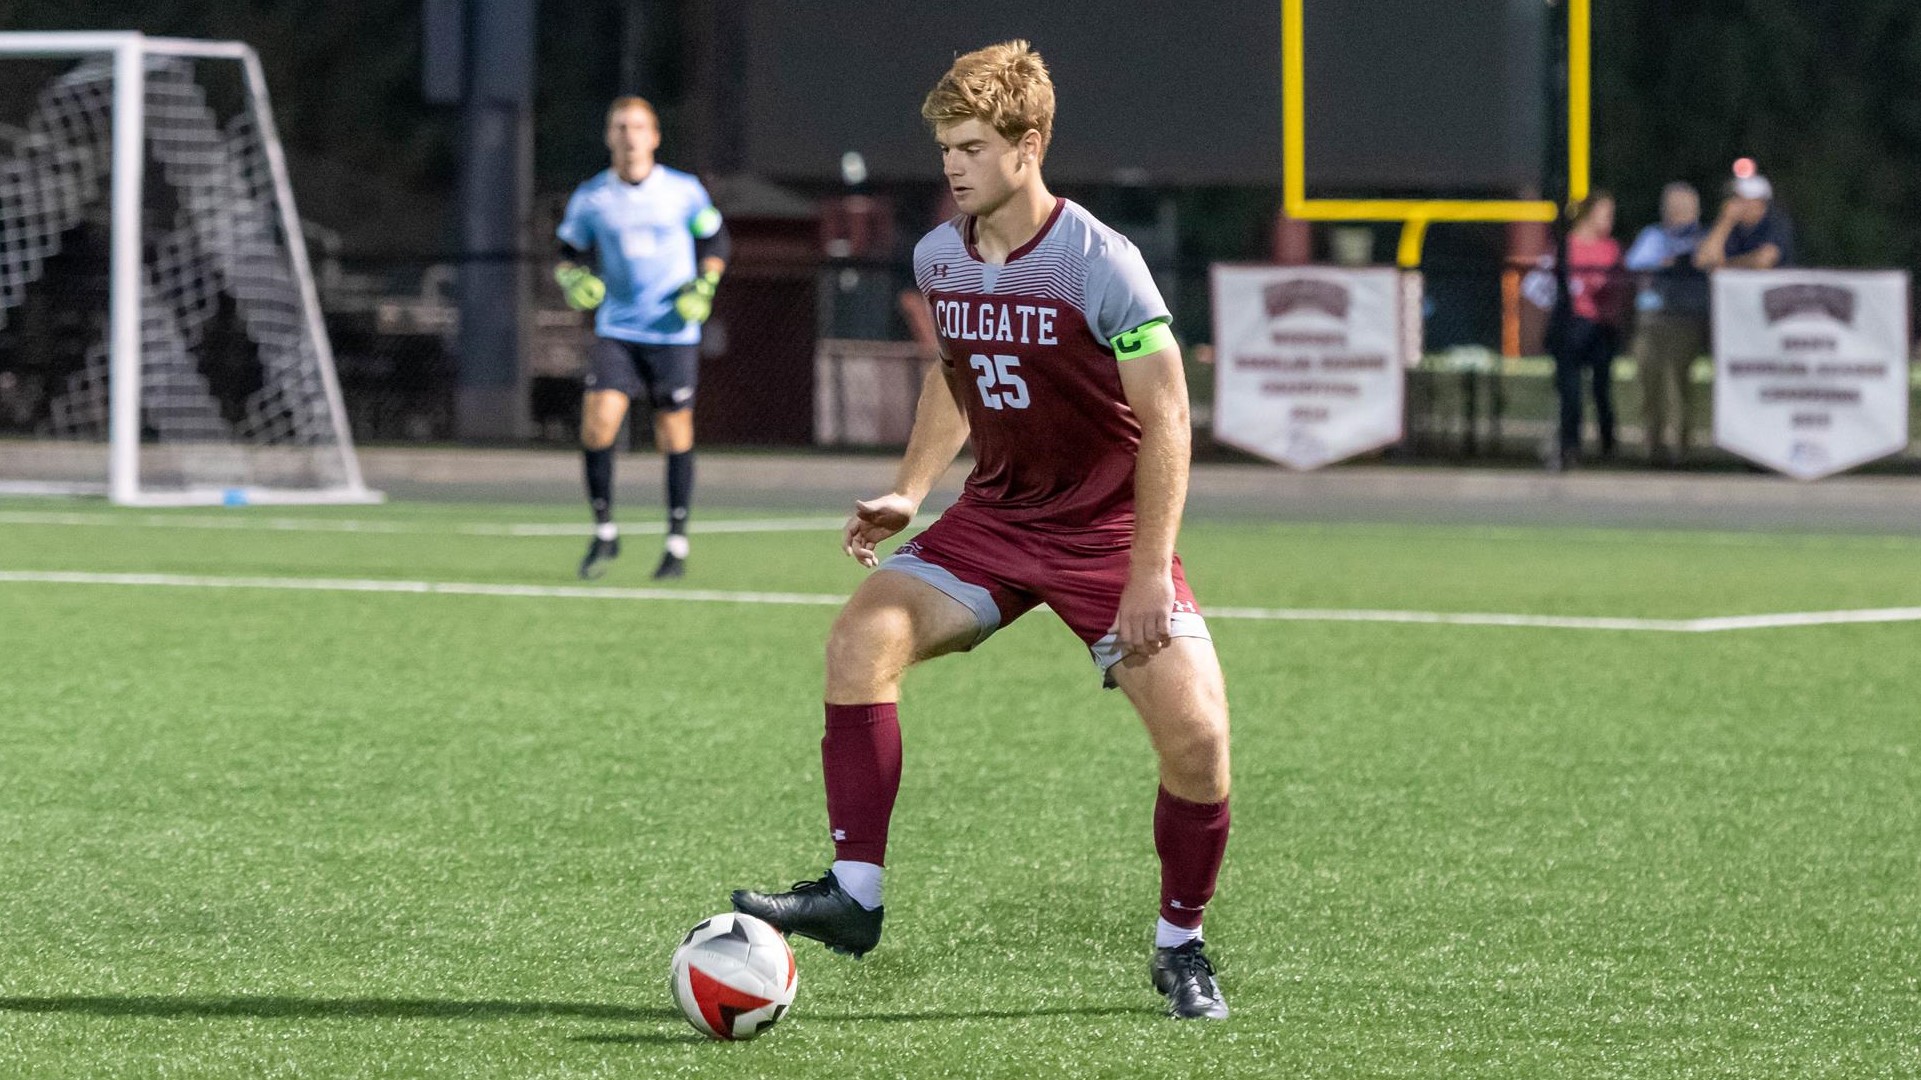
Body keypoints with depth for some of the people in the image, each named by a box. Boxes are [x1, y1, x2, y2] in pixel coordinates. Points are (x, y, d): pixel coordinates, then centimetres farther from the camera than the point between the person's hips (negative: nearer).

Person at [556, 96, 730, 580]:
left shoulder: (684, 191, -1)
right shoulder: (590, 199, 2)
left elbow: (714, 242, 12)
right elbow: (568, 254, 12)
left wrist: (704, 286, -4)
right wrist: (574, 281, -10)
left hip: (674, 334, -1)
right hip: (616, 330, 1)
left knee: (674, 433, 3)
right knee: (596, 424, -14)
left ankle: (677, 542, 15)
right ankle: (604, 532, 3)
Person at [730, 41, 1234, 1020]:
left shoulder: (1100, 265, -19)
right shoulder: (939, 259, 0)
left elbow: (1163, 418, -17)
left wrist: (1150, 572, -21)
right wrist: (908, 492, 6)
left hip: (1109, 528, -5)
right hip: (996, 517, 5)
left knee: (1196, 732, -17)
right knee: (861, 637, -19)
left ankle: (1180, 948, 7)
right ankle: (854, 894, -15)